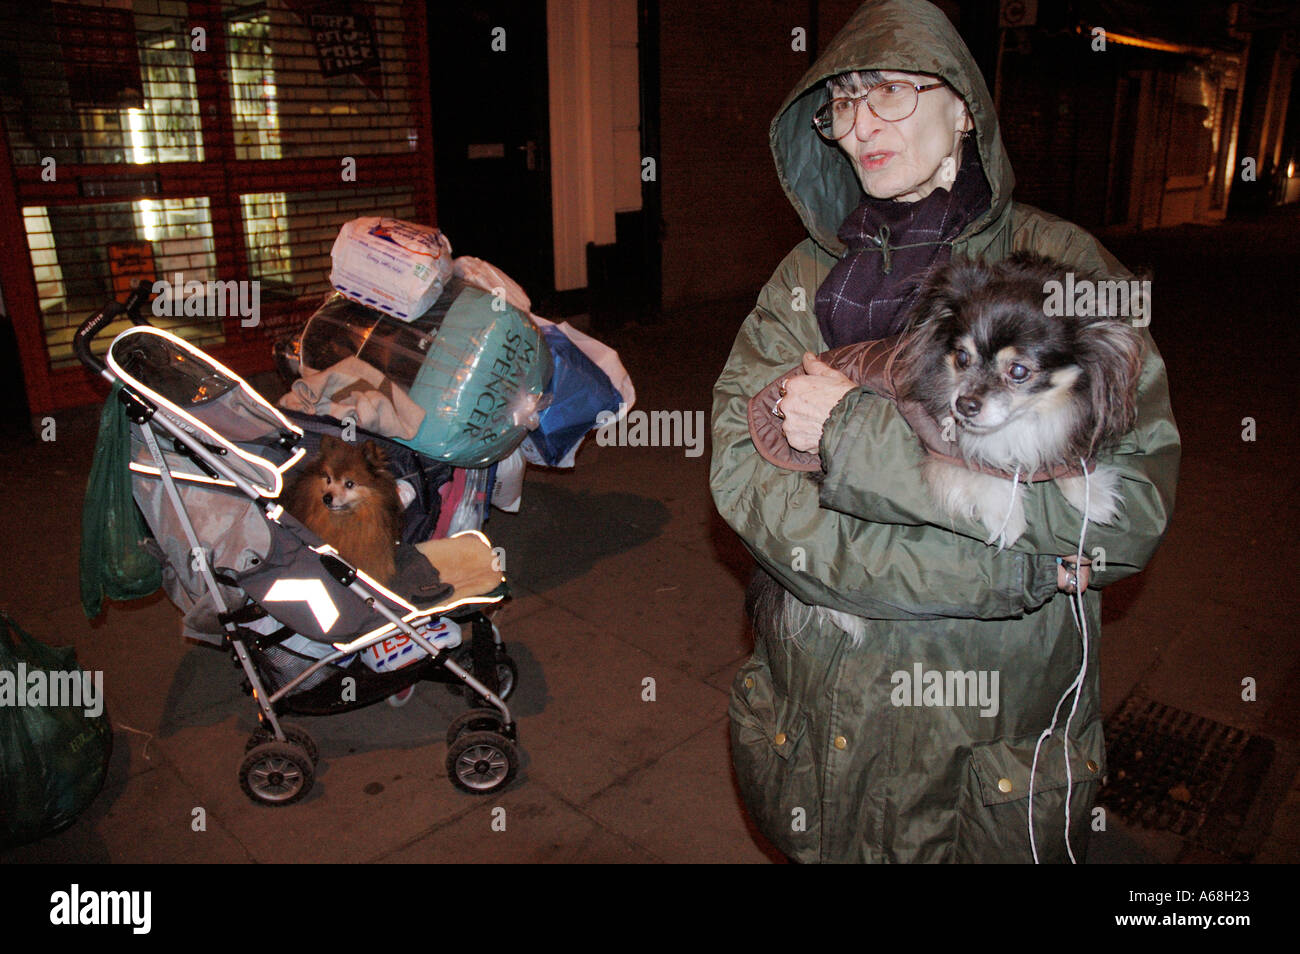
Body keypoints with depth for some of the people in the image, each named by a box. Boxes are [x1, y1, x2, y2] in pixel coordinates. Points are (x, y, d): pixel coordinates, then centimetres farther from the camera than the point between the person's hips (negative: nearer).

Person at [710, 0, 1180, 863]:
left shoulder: (1061, 267, -8)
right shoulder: (806, 277, 0)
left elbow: (1130, 509, -19)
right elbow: (739, 472, -13)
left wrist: (858, 434, -23)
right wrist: (1007, 570, -20)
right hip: (814, 713, 3)